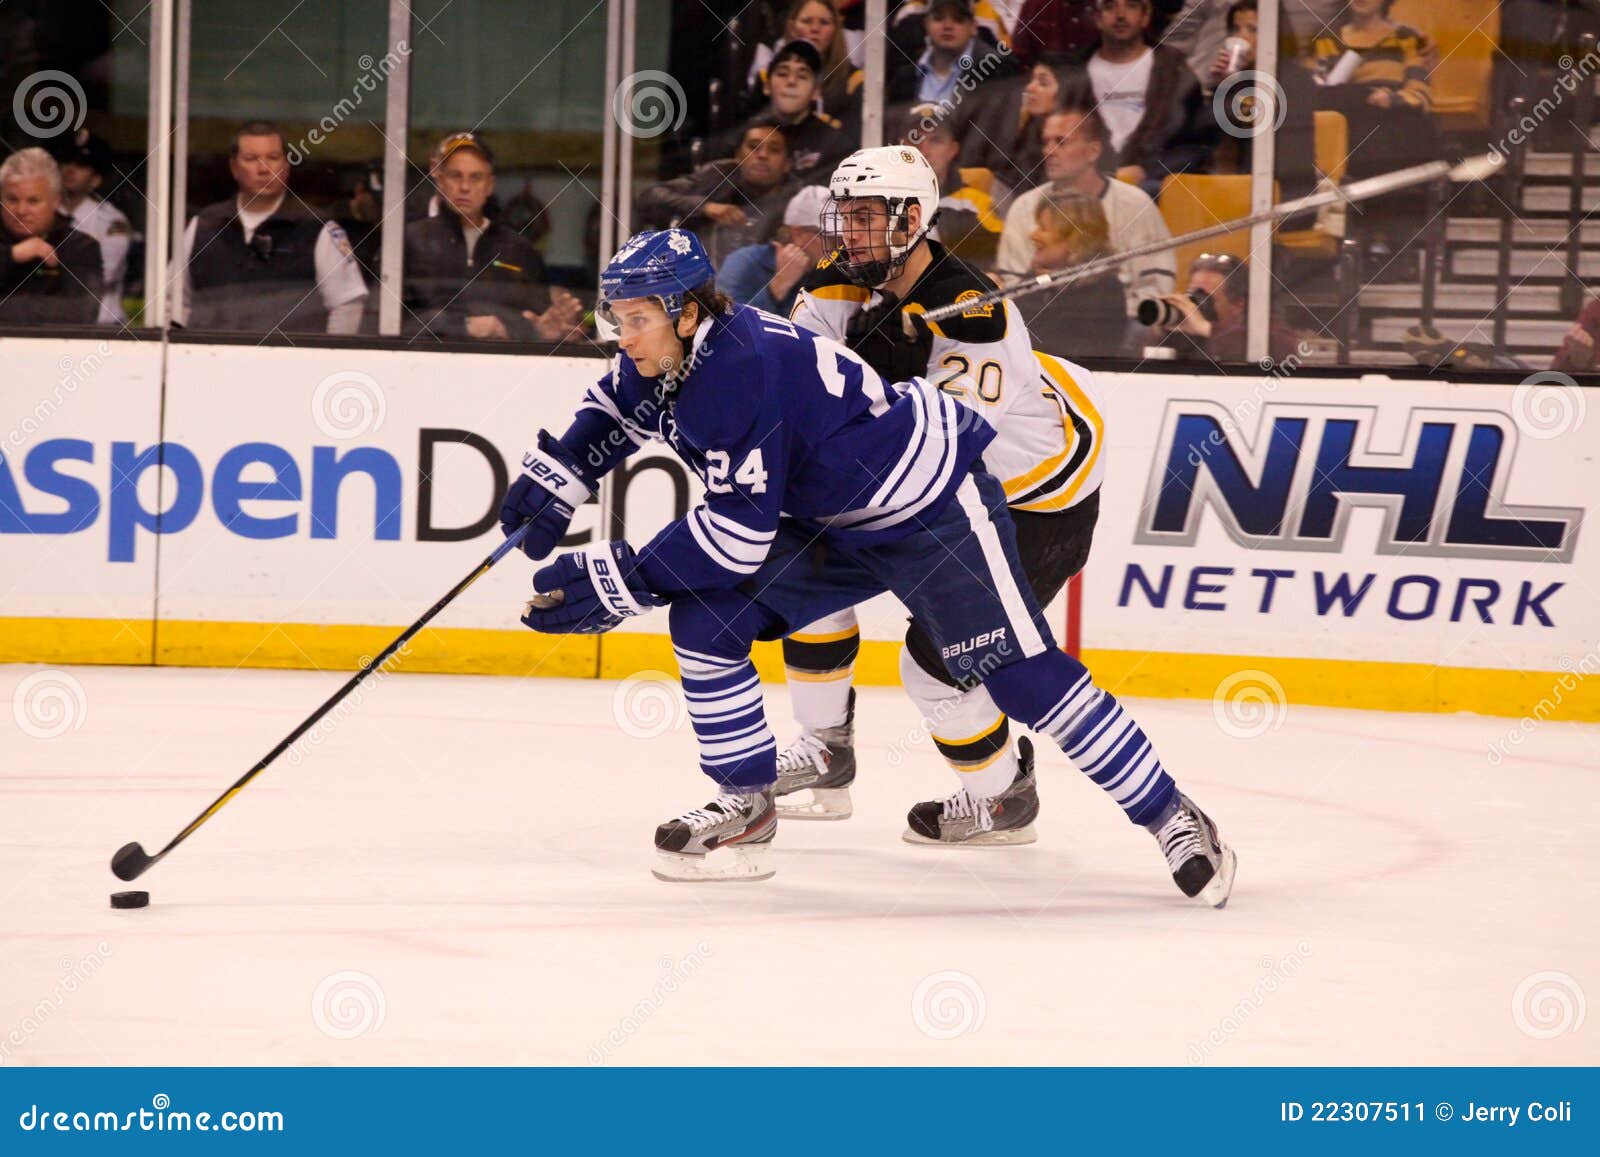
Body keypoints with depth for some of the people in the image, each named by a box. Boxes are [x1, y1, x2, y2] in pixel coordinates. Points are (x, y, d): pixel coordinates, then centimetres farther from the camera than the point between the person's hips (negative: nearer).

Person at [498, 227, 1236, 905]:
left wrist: (617, 581, -27)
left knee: (1023, 674, -13)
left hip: (936, 506, -9)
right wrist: (552, 481, 8)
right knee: (704, 617, -3)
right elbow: (614, 411, 21)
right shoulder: (666, 355, -4)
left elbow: (737, 534, -31)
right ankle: (746, 809, 7)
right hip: (837, 522, 9)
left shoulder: (740, 373, -31)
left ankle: (1171, 819, -4)